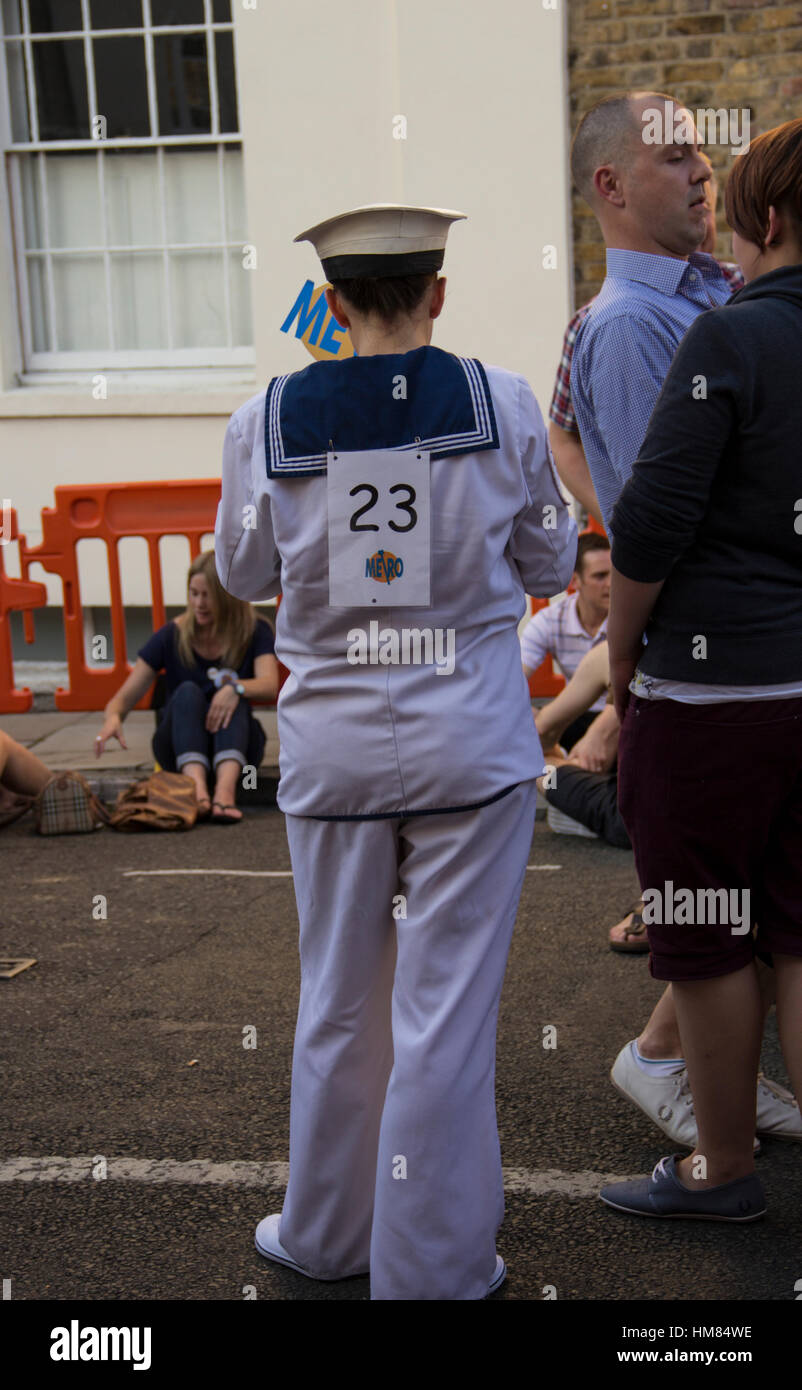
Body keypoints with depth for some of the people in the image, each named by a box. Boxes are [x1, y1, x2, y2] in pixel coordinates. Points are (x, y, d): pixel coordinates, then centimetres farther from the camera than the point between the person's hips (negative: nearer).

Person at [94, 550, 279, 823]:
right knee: (187, 692, -29)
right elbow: (125, 697, -6)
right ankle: (197, 786, -55)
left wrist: (236, 688, -41)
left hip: (237, 745, 0)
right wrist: (113, 716, -30)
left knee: (234, 697, -30)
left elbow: (270, 686, -19)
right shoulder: (172, 637, -1)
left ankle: (225, 789, -56)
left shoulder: (254, 632, -1)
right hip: (181, 749, 0)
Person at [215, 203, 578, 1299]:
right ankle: (432, 1266, 18)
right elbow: (551, 564, 4)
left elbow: (244, 575, 9)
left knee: (338, 998, 17)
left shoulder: (265, 422, -4)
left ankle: (327, 1234, 34)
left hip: (332, 746, 2)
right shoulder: (502, 403, -7)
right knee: (448, 1006, 7)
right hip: (472, 746, -2)